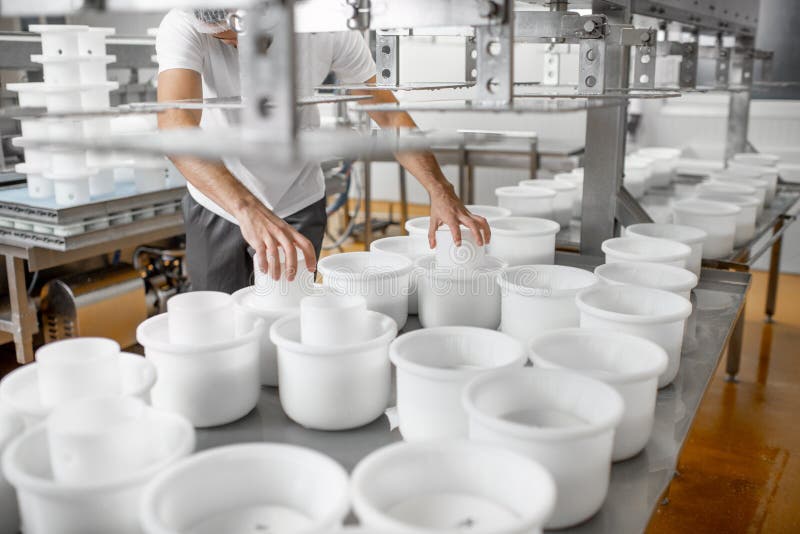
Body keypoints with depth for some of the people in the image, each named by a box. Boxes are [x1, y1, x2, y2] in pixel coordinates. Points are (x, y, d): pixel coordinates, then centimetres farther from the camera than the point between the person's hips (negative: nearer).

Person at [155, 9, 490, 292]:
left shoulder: (327, 27, -20)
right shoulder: (183, 27, -25)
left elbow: (389, 115, -14)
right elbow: (175, 123, -40)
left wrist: (440, 191, -27)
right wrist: (246, 209, -55)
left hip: (298, 203, 1)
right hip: (215, 204, 0)